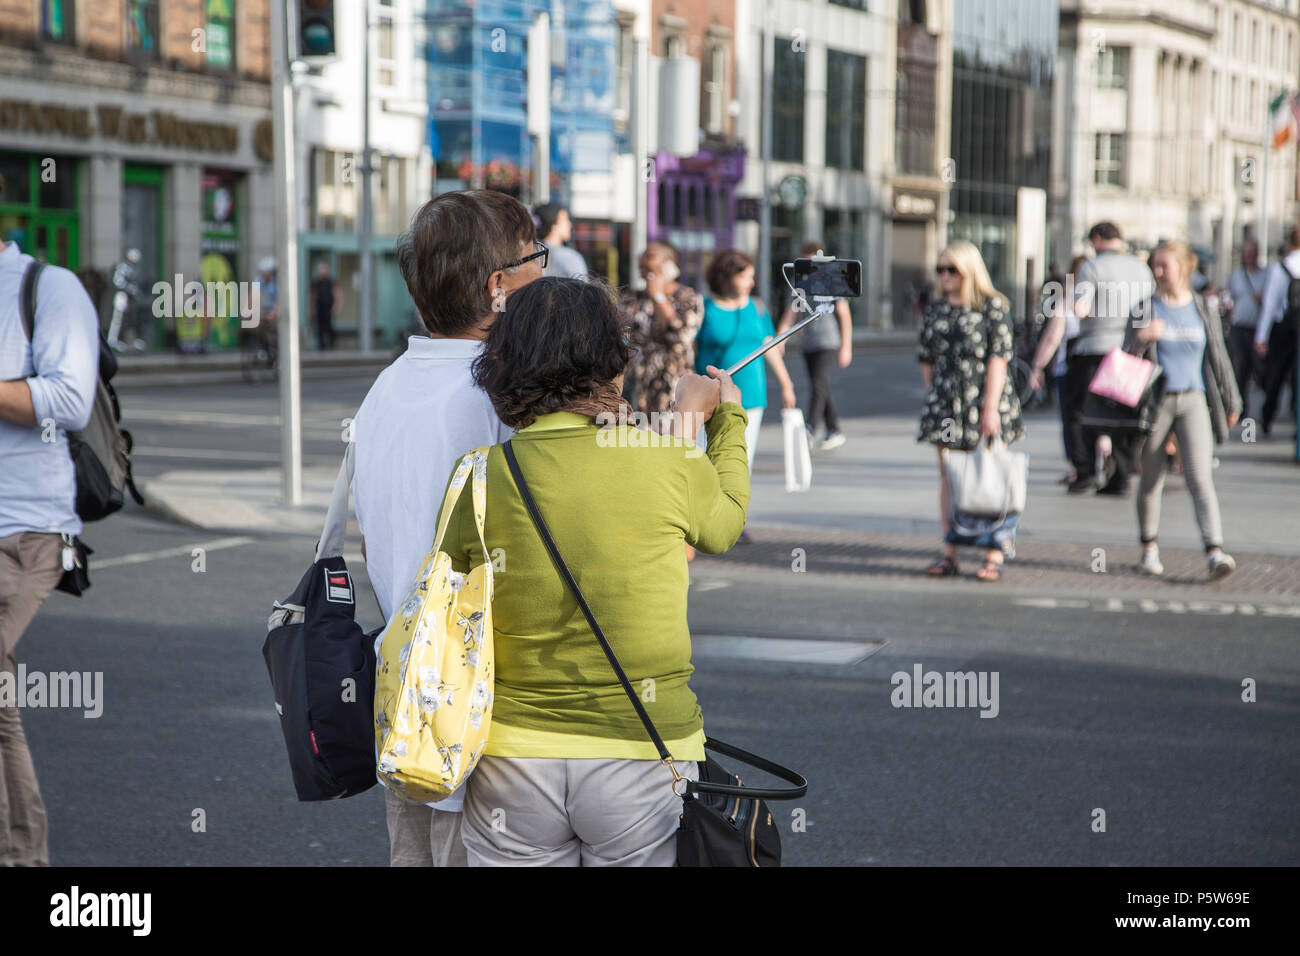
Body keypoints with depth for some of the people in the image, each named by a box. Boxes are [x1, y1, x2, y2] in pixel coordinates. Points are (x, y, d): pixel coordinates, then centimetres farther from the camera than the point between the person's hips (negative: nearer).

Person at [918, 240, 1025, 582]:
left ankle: (994, 555, 3)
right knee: (948, 477, 5)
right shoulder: (935, 310, 12)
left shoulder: (993, 306, -4)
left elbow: (998, 358, -10)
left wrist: (991, 407, -15)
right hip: (945, 405, 5)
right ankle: (950, 553, 9)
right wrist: (933, 398, 10)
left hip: (985, 401, -5)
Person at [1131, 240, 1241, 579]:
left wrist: (1231, 402, 17)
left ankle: (1214, 551, -19)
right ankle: (1149, 548, 23)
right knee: (1152, 480, 8)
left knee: (1201, 479, -11)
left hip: (1193, 401, 0)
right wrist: (1141, 337, -21)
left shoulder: (1203, 311, 7)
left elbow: (1219, 358, 14)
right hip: (1155, 399, 0)